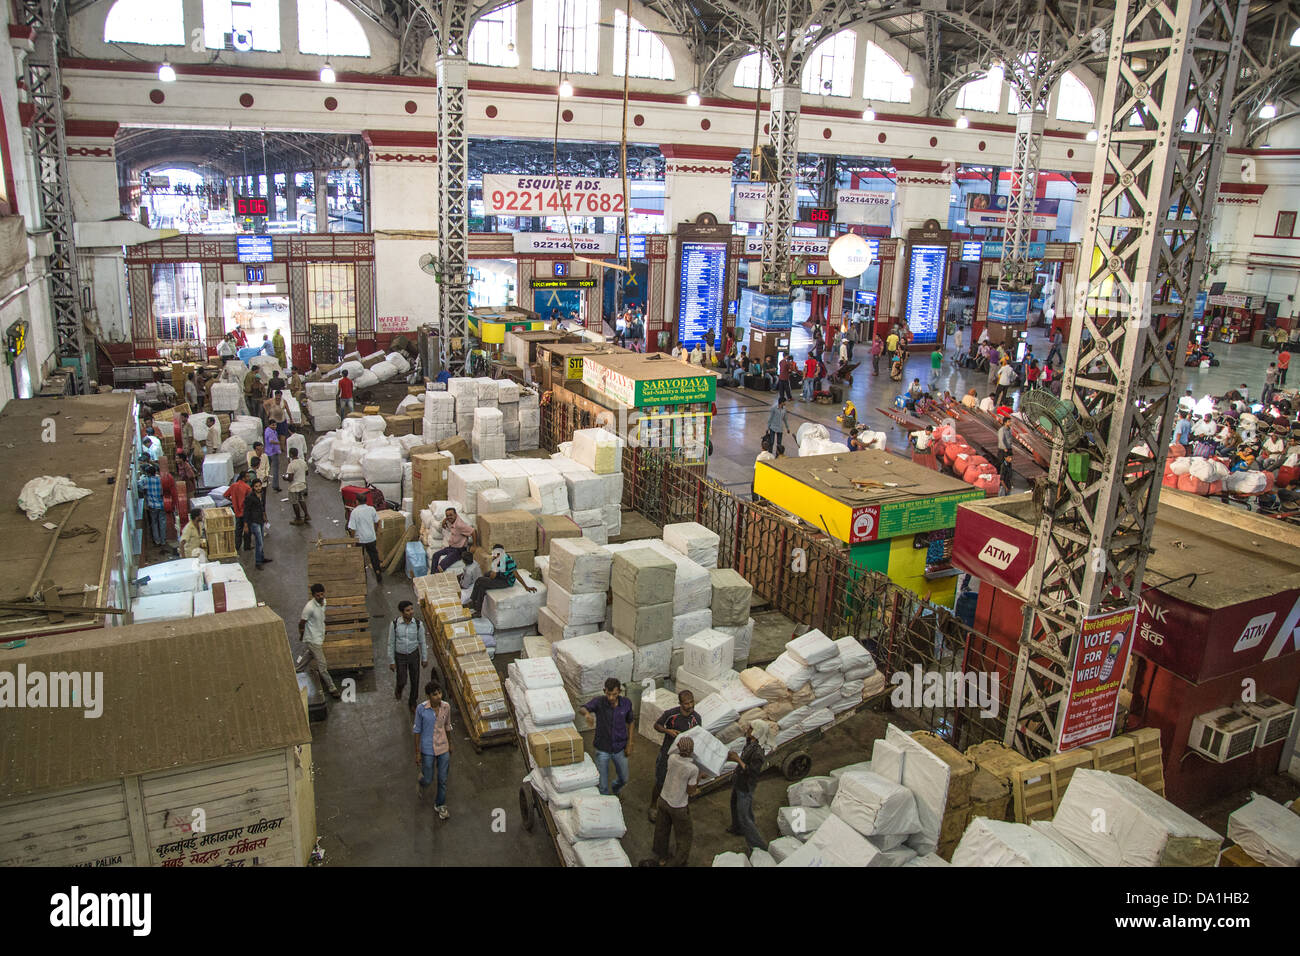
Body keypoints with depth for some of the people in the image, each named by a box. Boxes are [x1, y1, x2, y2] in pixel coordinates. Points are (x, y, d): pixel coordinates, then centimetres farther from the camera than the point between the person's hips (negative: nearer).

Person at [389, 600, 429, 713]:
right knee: (402, 681, 7)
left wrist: (425, 659, 2)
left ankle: (412, 703, 38)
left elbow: (422, 642, -6)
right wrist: (391, 661, -6)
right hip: (400, 656, -1)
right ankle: (399, 688, 48)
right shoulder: (394, 624, -23)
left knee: (415, 680, 11)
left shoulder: (418, 623, -20)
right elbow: (391, 643, -11)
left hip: (414, 655, 1)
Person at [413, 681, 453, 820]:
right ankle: (422, 784, 49)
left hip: (443, 748, 3)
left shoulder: (446, 706, -11)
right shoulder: (421, 708, -20)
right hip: (427, 750, -2)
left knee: (443, 779, 11)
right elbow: (417, 730, -10)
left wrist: (450, 744, 15)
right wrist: (417, 753, -6)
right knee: (428, 779, 12)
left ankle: (440, 805, 34)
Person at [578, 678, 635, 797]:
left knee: (623, 779, 20)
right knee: (603, 784, 7)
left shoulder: (626, 703, -13)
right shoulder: (599, 702, -21)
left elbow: (630, 723, 3)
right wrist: (586, 712, -59)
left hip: (620, 749, 2)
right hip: (602, 750, -2)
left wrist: (629, 744, 1)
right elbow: (581, 709, -35)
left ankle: (614, 791, 53)